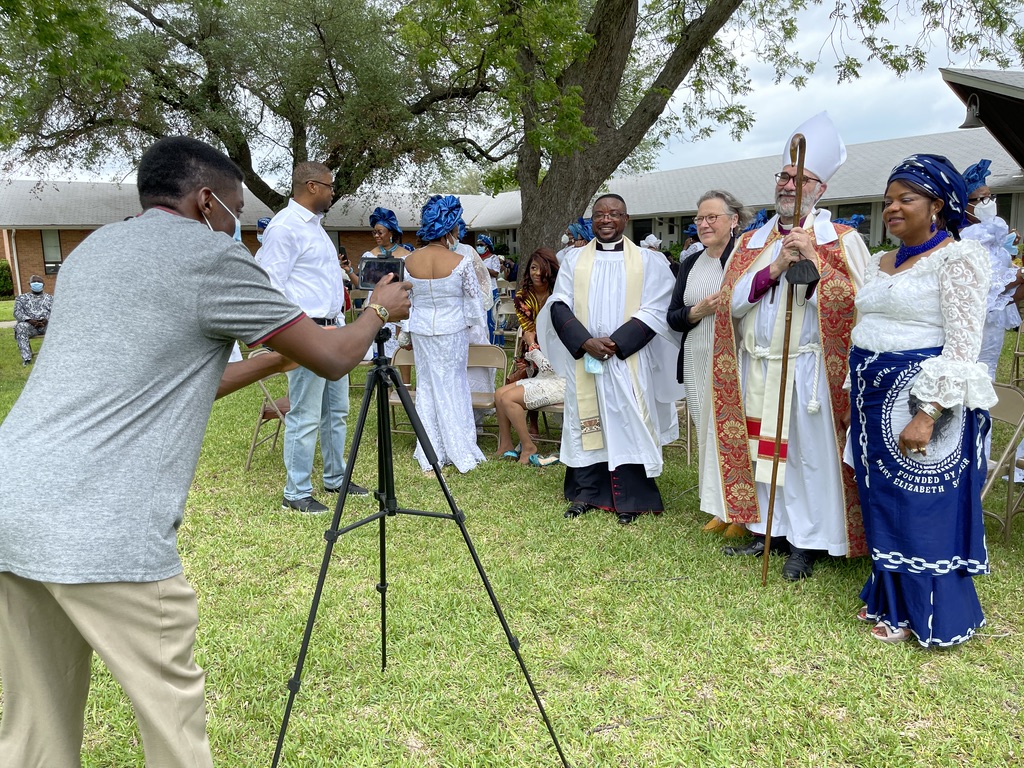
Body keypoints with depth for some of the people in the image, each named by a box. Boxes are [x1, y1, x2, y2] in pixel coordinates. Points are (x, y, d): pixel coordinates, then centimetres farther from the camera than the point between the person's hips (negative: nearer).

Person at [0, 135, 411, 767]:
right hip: (102, 532, -8)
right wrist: (382, 310, 21)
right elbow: (331, 360, 3)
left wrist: (275, 360, 29)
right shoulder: (211, 254, -3)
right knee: (174, 714, 6)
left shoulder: (91, 249, 20)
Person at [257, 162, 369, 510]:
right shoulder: (284, 226, -12)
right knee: (305, 417, -4)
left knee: (336, 412, 17)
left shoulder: (314, 225, 18)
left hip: (332, 330, 10)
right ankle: (296, 493, 7)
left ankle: (335, 478, 30)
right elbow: (271, 286, -17)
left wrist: (340, 323, 18)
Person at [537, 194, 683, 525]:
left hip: (629, 360, -2)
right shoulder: (574, 259, 9)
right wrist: (586, 342, -13)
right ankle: (585, 493, 18)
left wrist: (616, 344, -14)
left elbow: (654, 312, -4)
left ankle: (629, 498, 11)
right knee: (586, 422, 7)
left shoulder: (648, 261, 3)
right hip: (584, 360, 2)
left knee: (628, 423, 1)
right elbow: (559, 305, 2)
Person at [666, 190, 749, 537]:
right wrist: (699, 310, -7)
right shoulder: (690, 264, 14)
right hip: (697, 362, 5)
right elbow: (673, 317, 11)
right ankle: (721, 508, 22)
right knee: (706, 433, 8)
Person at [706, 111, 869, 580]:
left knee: (807, 454, 1)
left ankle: (805, 543, 14)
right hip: (754, 369, 4)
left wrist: (813, 261, -18)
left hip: (807, 371, -4)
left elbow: (857, 303, -11)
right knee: (759, 450, 10)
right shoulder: (751, 243, 13)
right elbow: (732, 301, 1)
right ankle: (766, 529, 24)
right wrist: (774, 269, -13)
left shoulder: (841, 241, 1)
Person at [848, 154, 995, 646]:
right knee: (882, 502, 14)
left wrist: (927, 414, -23)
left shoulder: (958, 257, -10)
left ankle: (921, 613, 17)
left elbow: (963, 346, -17)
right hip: (875, 398, 8)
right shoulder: (880, 264, 13)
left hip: (918, 399, -8)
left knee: (920, 506, 2)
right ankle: (888, 598, 29)